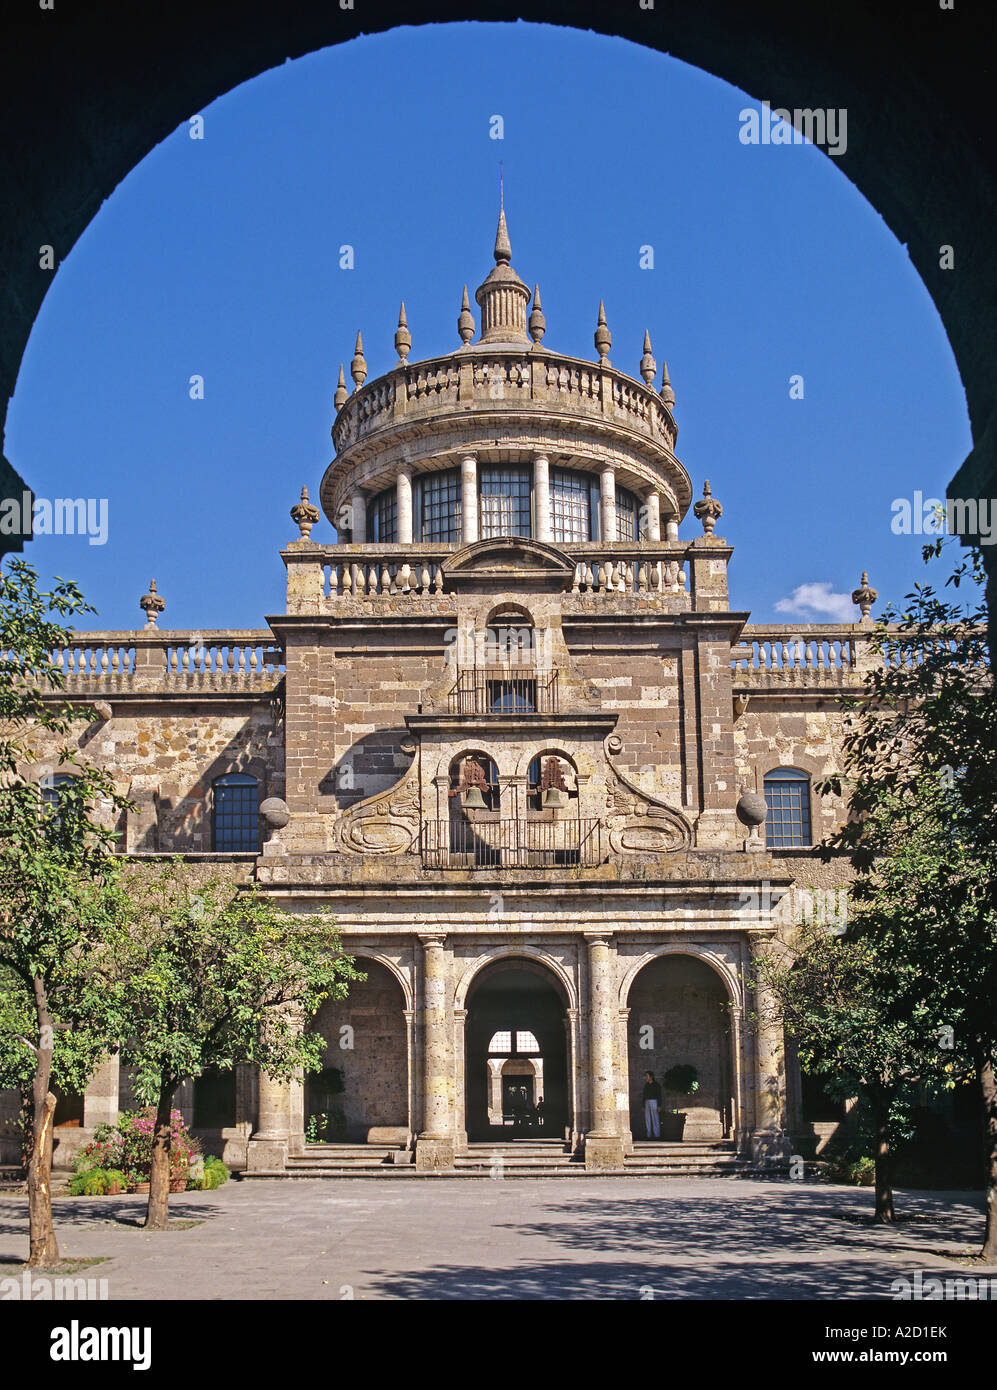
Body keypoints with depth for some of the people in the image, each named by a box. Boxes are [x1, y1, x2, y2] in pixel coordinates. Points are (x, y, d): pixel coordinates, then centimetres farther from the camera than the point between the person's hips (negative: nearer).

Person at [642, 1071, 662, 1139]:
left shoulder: (656, 1085, 0)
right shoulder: (646, 1085, 16)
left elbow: (659, 1096, -3)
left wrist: (659, 1106, -11)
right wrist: (643, 1106, 13)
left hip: (654, 1102, -6)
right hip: (647, 1102, 6)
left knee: (655, 1118, -7)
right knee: (647, 1118, 2)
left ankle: (657, 1135, -4)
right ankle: (649, 1135, 5)